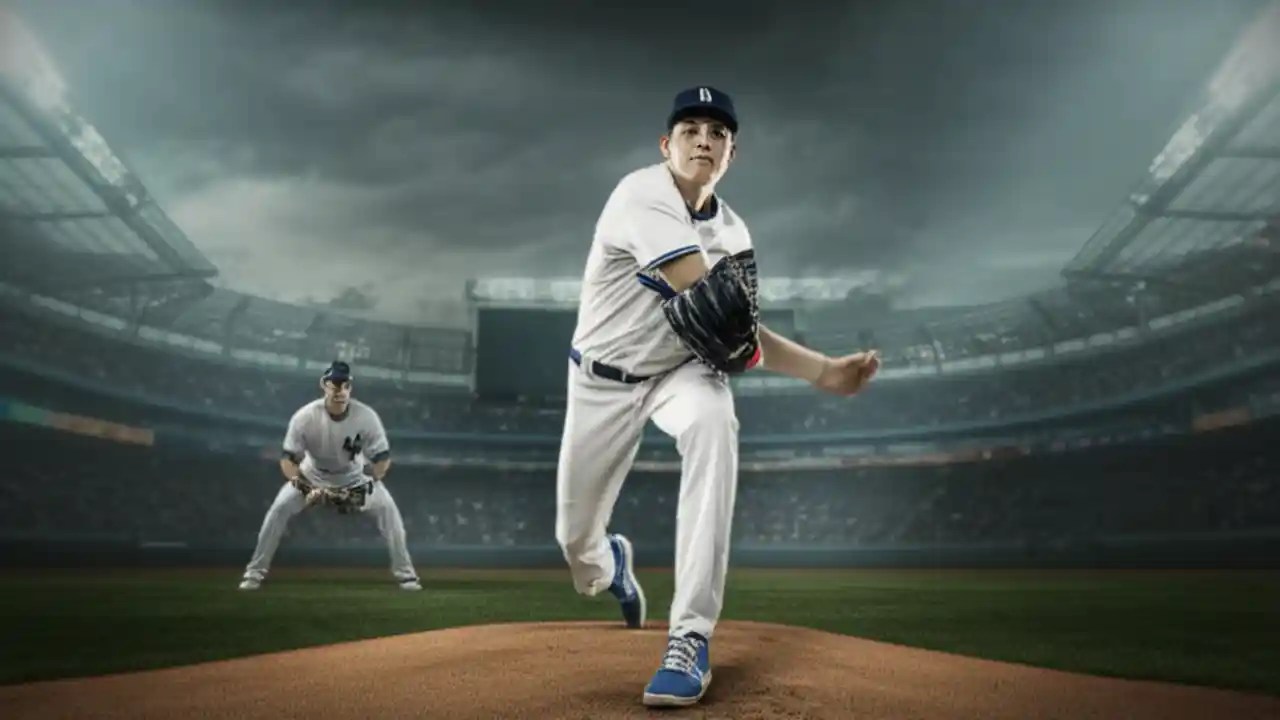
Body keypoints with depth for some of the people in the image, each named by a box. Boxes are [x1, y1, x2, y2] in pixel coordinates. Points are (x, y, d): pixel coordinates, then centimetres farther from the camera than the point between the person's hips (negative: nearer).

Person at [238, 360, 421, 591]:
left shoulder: (366, 416, -26)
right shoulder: (305, 416, -26)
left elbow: (382, 456, -17)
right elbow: (288, 457, -20)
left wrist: (372, 483, -32)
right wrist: (301, 486, -36)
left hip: (353, 479, 0)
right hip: (312, 477, 0)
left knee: (387, 508, -17)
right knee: (279, 509, -20)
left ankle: (405, 573, -6)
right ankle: (255, 572, -5)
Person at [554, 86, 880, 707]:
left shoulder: (732, 232, -3)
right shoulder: (641, 195, -21)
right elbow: (705, 295, -30)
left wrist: (823, 370, -19)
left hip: (680, 370, 3)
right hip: (603, 379, -2)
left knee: (714, 424, -35)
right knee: (575, 537, 5)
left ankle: (691, 638, -33)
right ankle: (611, 564, 51)